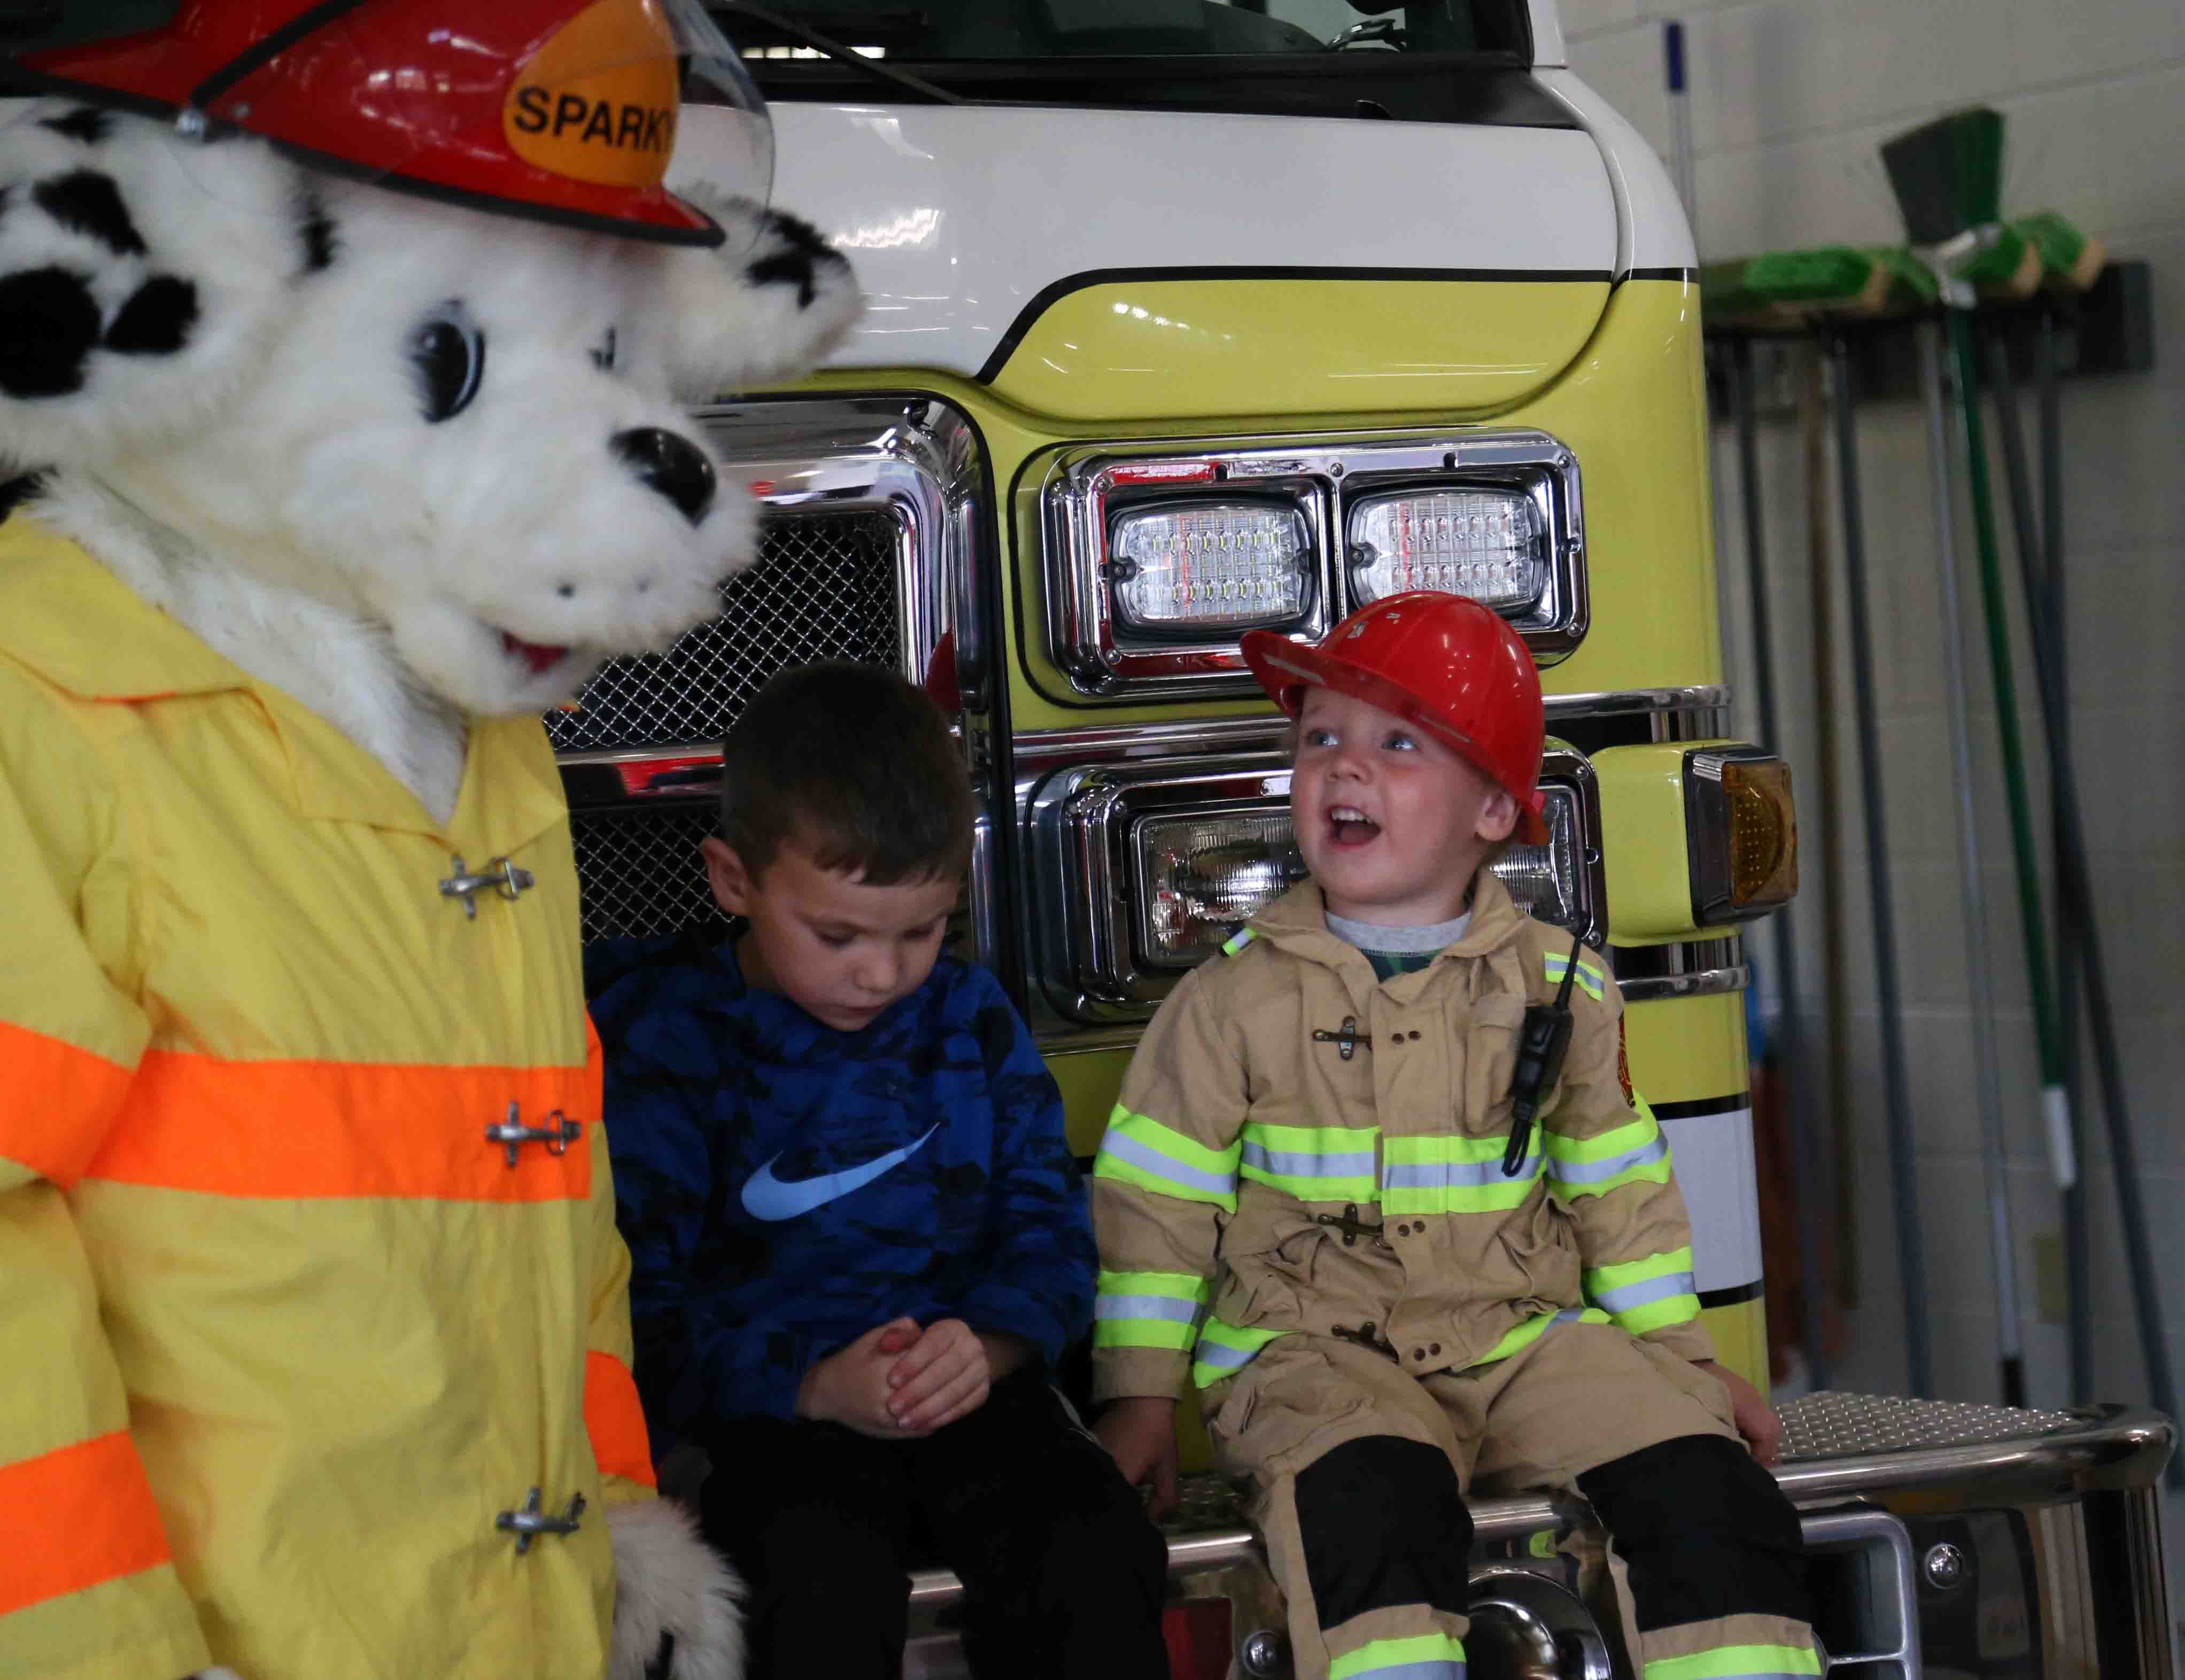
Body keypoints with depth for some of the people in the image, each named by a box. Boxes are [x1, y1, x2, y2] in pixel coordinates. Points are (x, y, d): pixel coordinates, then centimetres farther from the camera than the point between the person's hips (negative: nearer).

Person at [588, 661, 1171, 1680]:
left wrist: (990, 1344, -11)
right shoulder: (662, 1041, -1)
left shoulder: (972, 1022, 13)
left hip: (965, 1380, 3)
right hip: (769, 1405, -3)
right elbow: (636, 1303, -5)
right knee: (825, 1585, -34)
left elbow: (1048, 1229, 12)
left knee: (1095, 1552, -26)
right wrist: (814, 1386, -20)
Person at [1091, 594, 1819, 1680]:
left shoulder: (1559, 988, 7)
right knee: (1377, 1500, -35)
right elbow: (1157, 1195, 4)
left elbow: (1616, 1185, 16)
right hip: (1315, 1352, -3)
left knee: (1703, 1477, -17)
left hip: (1525, 1339, 3)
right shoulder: (1237, 998, 1)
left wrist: (1678, 1357, 15)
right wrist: (1141, 1393, 1)